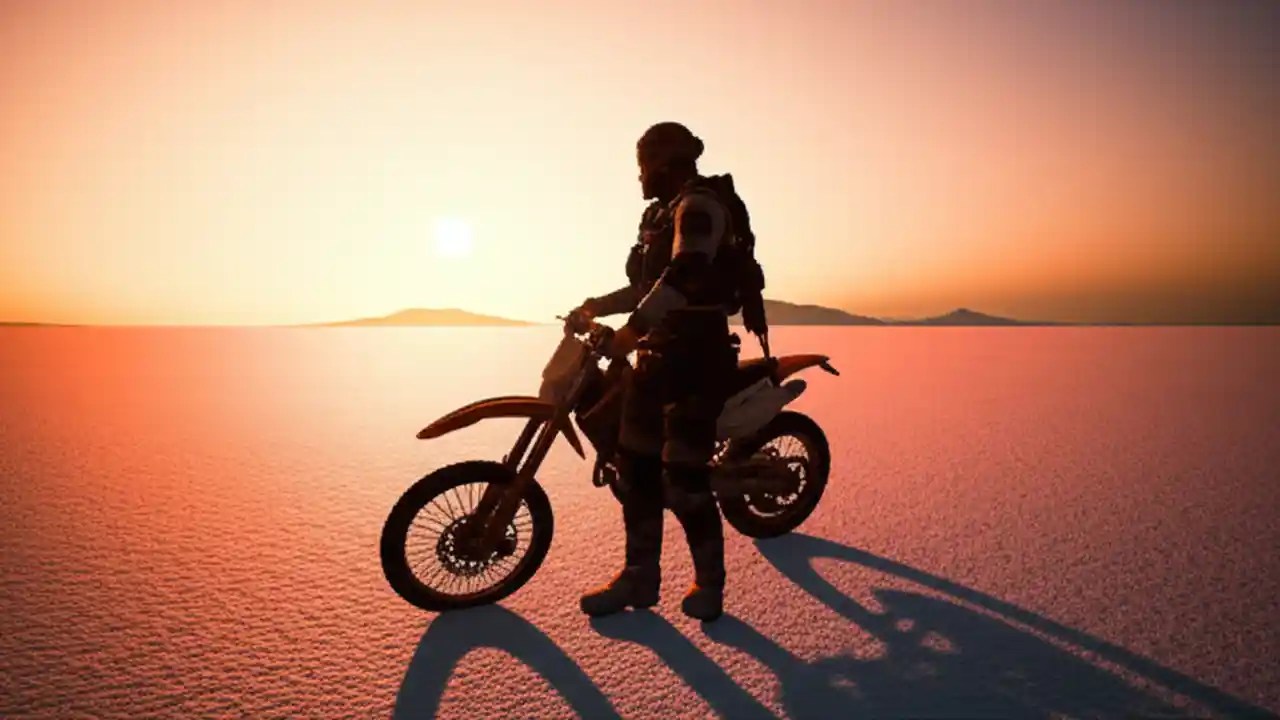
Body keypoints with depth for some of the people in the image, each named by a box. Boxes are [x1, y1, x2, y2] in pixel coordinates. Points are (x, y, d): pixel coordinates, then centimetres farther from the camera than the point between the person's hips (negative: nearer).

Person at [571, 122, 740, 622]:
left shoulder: (698, 204, -9)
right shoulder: (663, 212, 21)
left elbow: (686, 273, -26)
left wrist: (634, 327, -31)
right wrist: (597, 306, 17)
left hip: (697, 353, -10)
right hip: (659, 351, 10)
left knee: (684, 478, -7)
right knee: (636, 467, 9)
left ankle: (709, 582, 13)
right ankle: (640, 577, 20)